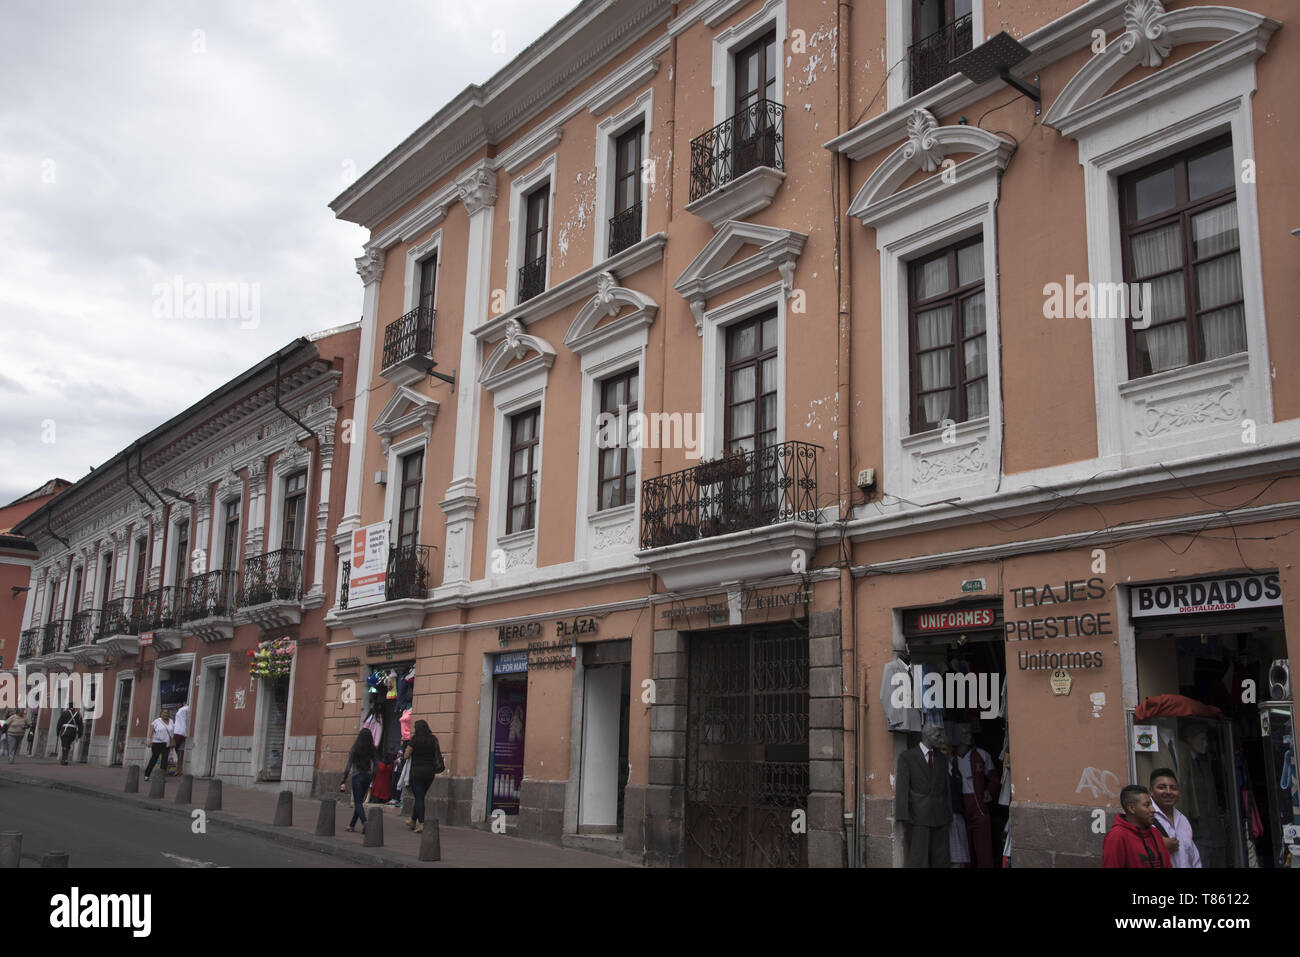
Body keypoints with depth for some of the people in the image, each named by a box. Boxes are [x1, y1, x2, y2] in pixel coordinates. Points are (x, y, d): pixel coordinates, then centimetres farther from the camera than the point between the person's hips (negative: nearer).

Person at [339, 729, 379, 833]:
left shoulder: (355, 749, -8)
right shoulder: (373, 750, 0)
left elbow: (348, 765, -8)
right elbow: (376, 765, 1)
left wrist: (344, 780, -4)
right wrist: (371, 778, 11)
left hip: (357, 777, -4)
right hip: (367, 776, 4)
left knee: (358, 802, -3)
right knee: (359, 801, 15)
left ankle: (364, 822, -24)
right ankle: (352, 825, 21)